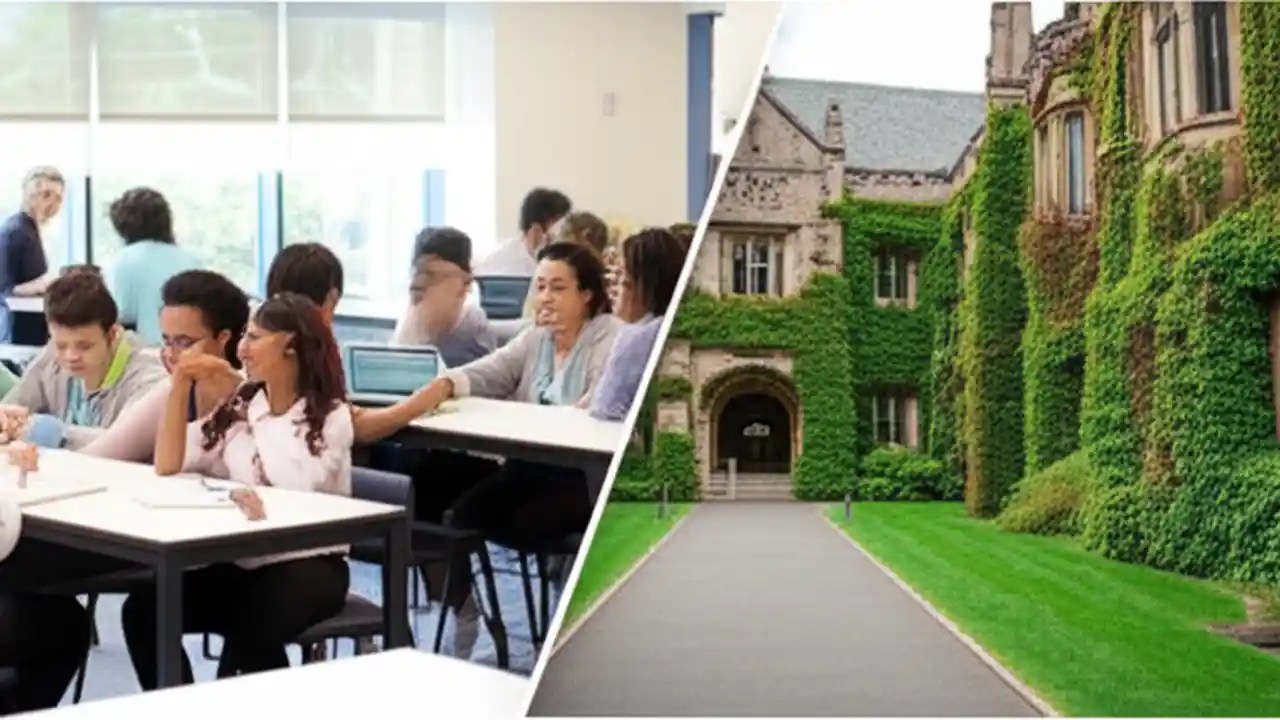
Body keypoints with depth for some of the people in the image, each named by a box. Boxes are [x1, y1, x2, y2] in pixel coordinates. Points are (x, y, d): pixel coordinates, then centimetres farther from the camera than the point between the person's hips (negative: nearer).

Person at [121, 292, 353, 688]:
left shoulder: (331, 416, -5)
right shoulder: (239, 407, 10)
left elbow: (298, 492, -21)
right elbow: (167, 465, 1)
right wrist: (181, 384, -4)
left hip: (309, 565, -5)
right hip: (240, 562, 5)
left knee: (251, 631, -34)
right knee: (143, 609, -17)